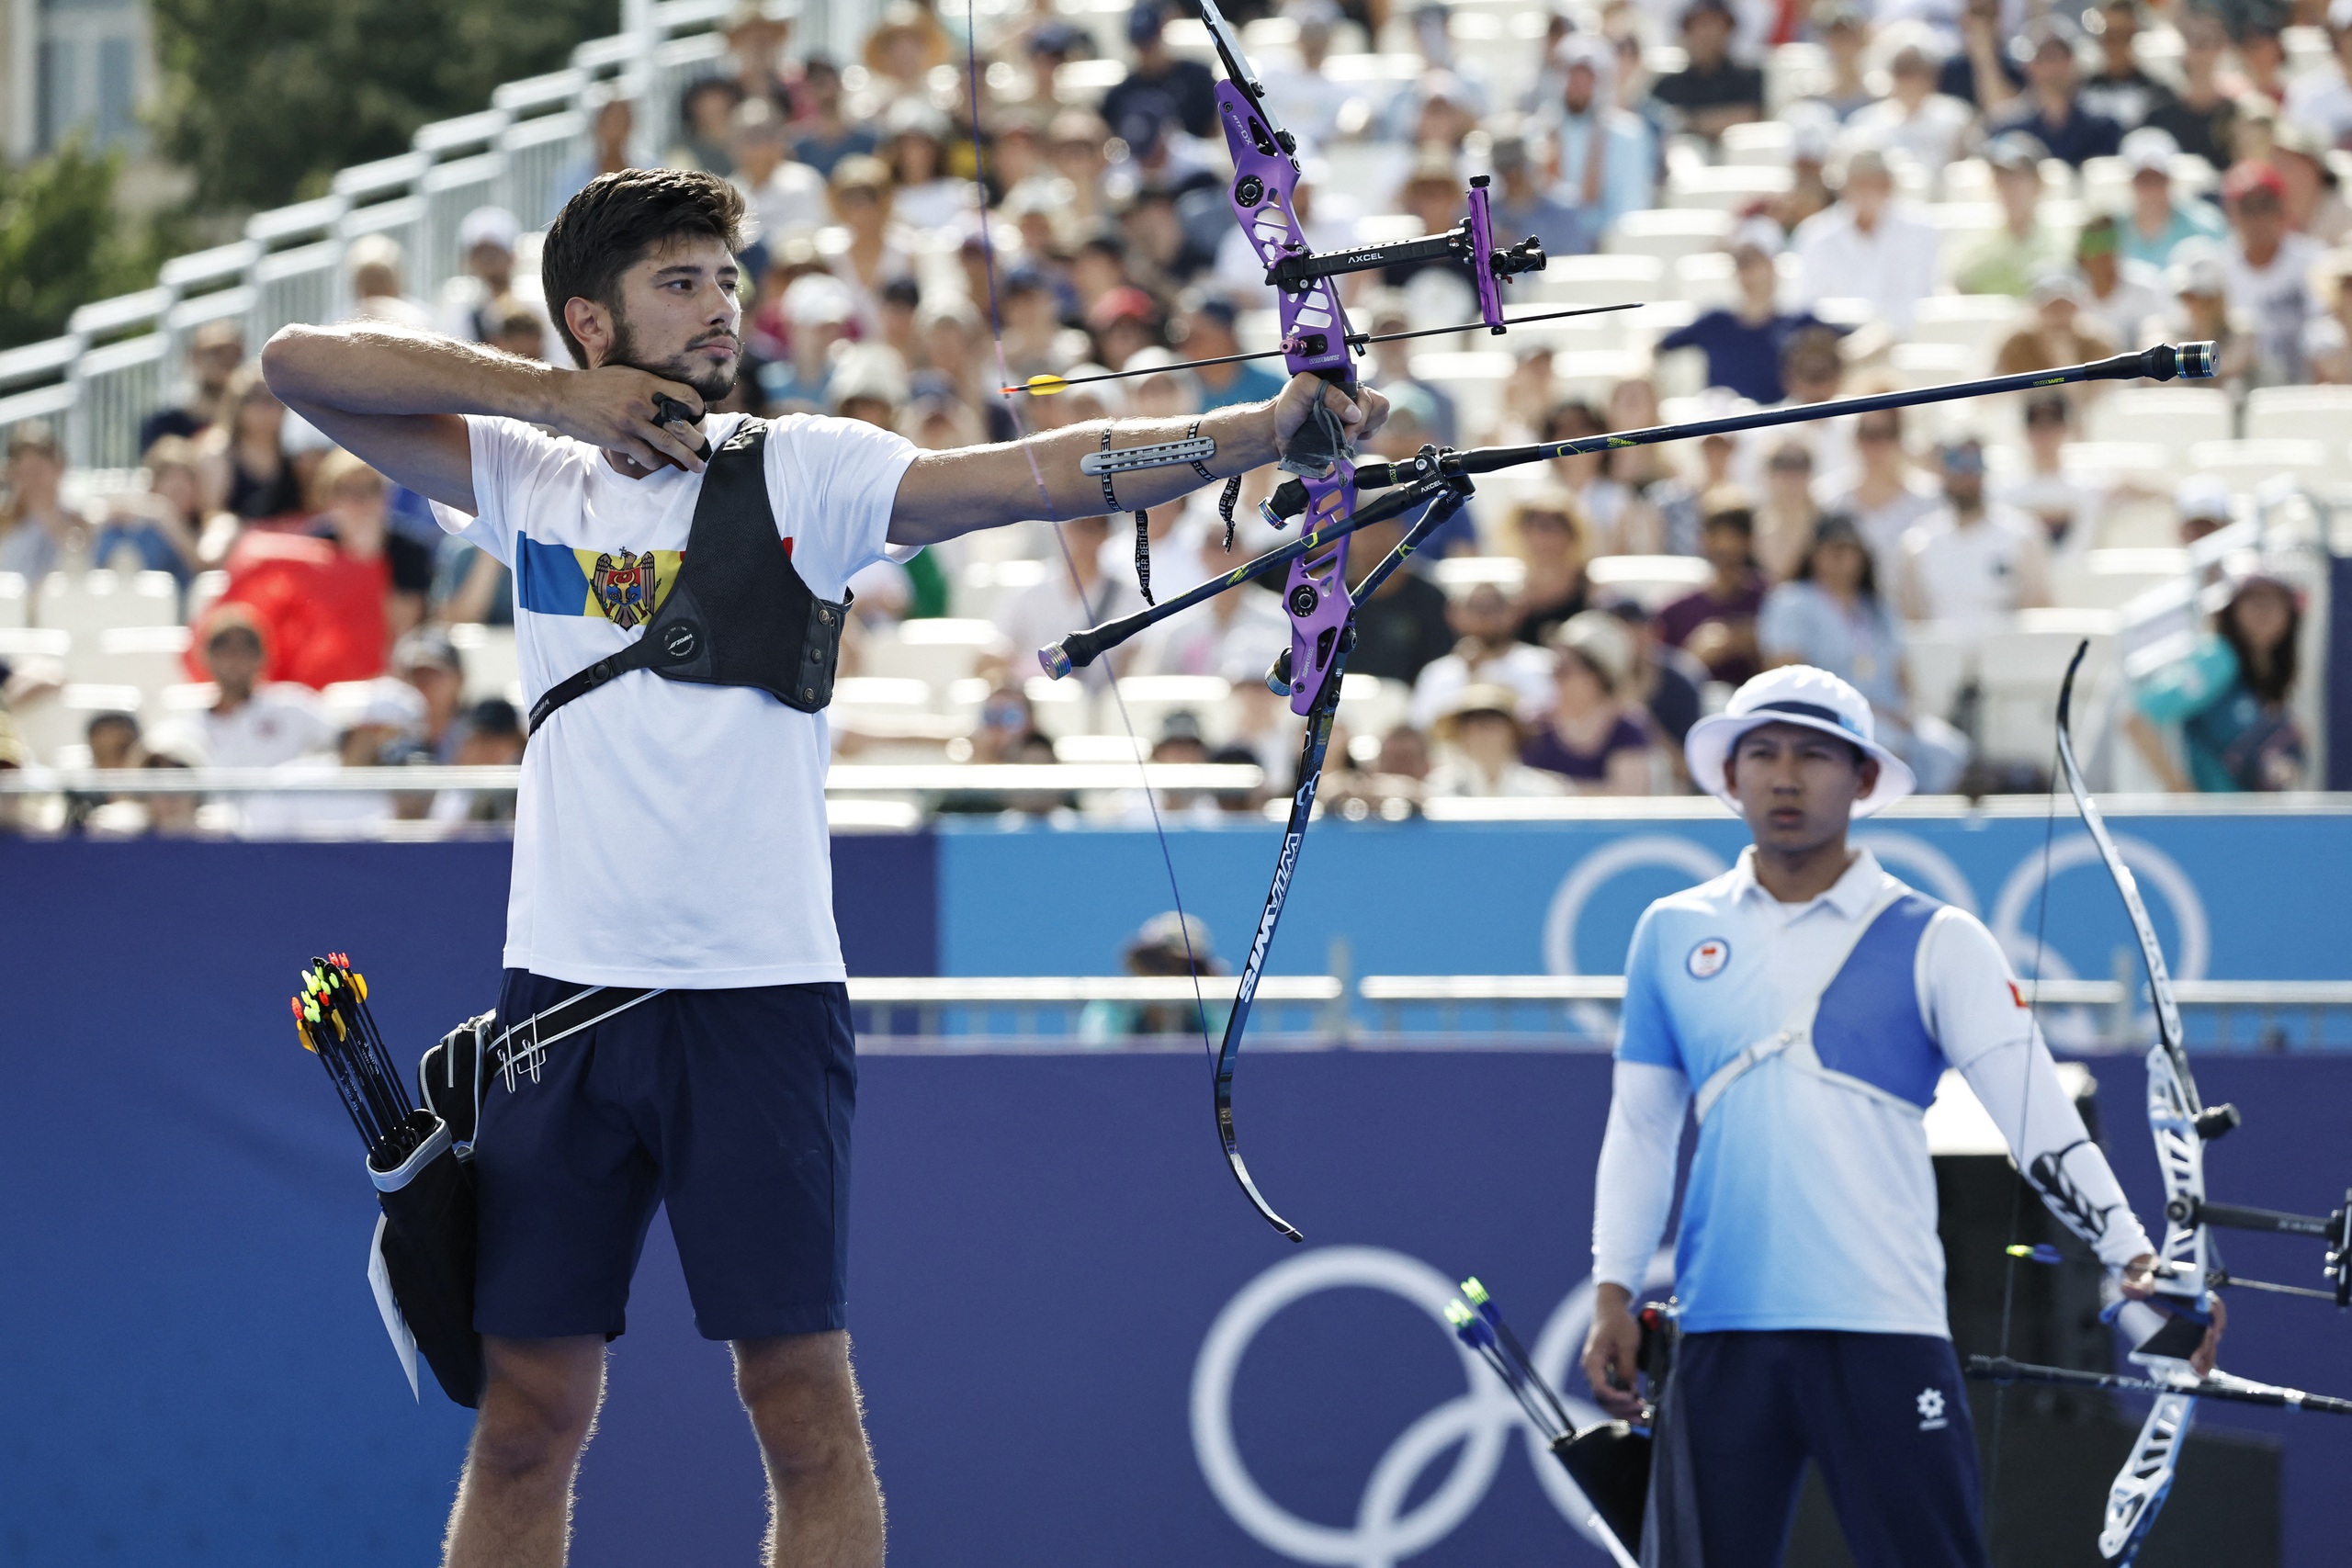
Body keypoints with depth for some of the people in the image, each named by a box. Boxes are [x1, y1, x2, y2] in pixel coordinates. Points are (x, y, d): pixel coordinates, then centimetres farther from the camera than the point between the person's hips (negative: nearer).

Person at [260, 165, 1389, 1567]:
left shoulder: (804, 471, 3)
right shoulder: (528, 478, 9)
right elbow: (302, 364, 4)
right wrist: (551, 395, -3)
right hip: (566, 993, 2)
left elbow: (1039, 474, -9)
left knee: (803, 1397, -3)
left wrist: (1262, 431, -24)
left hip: (763, 992, -2)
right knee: (530, 1412, 4)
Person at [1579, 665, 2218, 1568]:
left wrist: (2133, 1262, -19)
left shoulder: (1934, 943, 2)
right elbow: (1639, 1128, 17)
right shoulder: (1673, 935, 12)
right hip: (1719, 1336, 3)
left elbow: (2039, 1118, -6)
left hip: (1886, 1333, -3)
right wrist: (1614, 1295, 8)